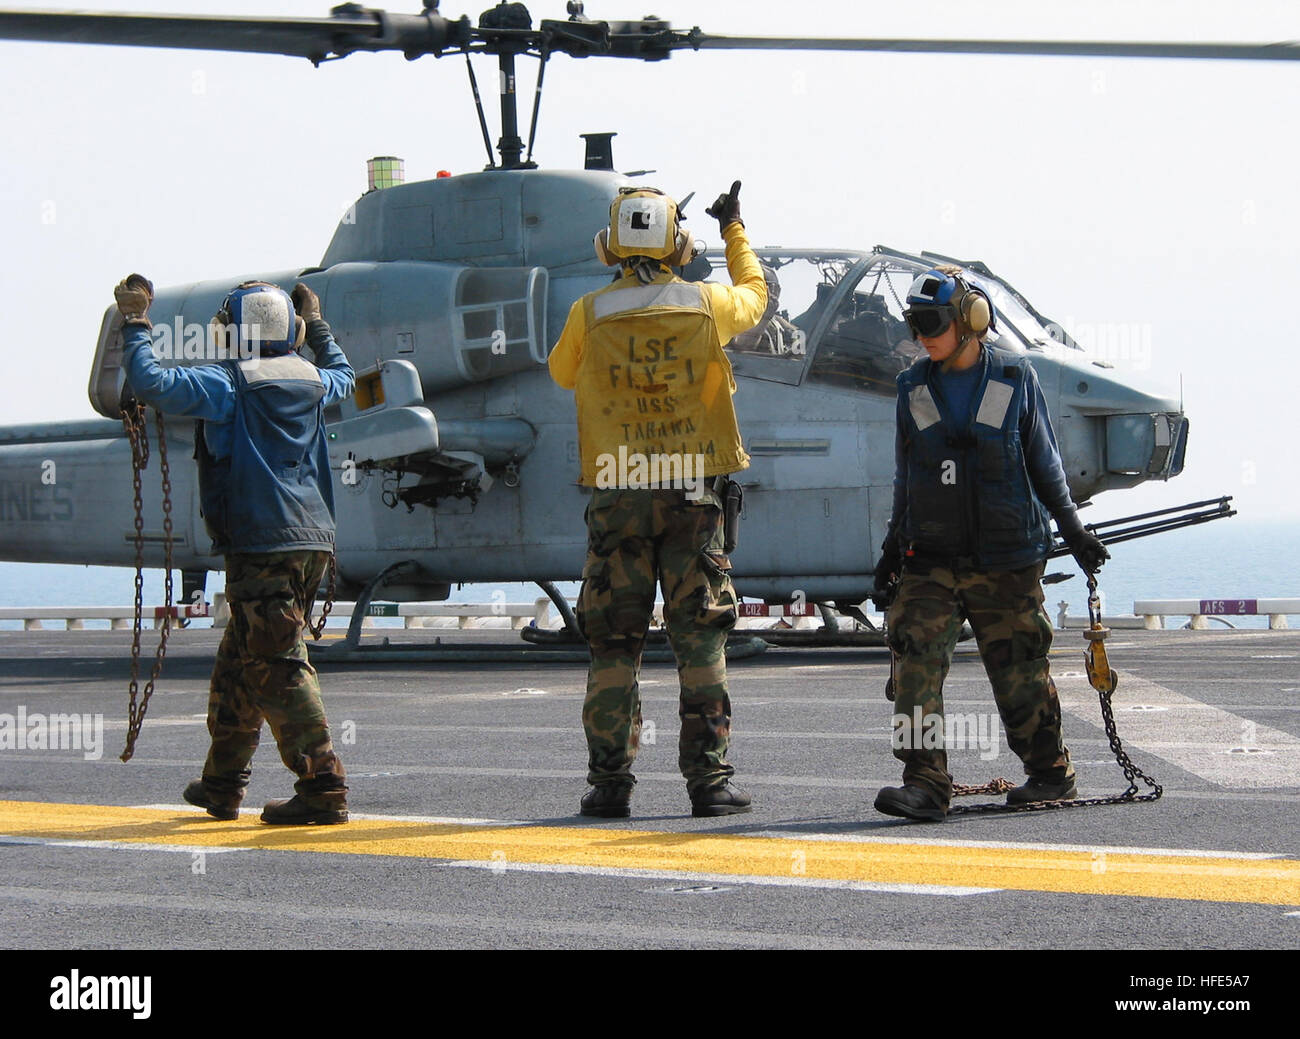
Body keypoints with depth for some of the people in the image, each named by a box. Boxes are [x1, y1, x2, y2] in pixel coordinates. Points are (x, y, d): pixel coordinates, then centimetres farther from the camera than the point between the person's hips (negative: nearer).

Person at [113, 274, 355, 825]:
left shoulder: (227, 386, -8)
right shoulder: (312, 383, 14)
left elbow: (151, 382, -17)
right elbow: (342, 375, 38)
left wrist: (135, 325, -3)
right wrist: (318, 326, 50)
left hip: (260, 546, -8)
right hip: (312, 539, 8)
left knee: (277, 666, -9)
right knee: (238, 660, 19)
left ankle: (323, 787, -16)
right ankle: (222, 784, 27)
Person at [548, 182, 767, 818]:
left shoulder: (589, 314, -4)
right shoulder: (705, 305, -2)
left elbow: (562, 373, 17)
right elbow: (754, 295, 23)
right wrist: (734, 229, 38)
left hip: (616, 498, 0)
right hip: (691, 495, 0)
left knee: (613, 641, 5)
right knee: (701, 637, 4)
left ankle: (610, 783, 4)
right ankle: (709, 780, 1)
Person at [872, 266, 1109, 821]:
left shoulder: (1014, 378, -1)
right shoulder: (914, 388, 8)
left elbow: (1044, 462, 8)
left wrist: (1072, 528, 10)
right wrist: (893, 547, 16)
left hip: (1005, 557, -2)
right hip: (931, 556, 3)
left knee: (1018, 667, 4)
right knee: (915, 656, -13)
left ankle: (1050, 771, 21)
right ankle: (925, 781, -14)